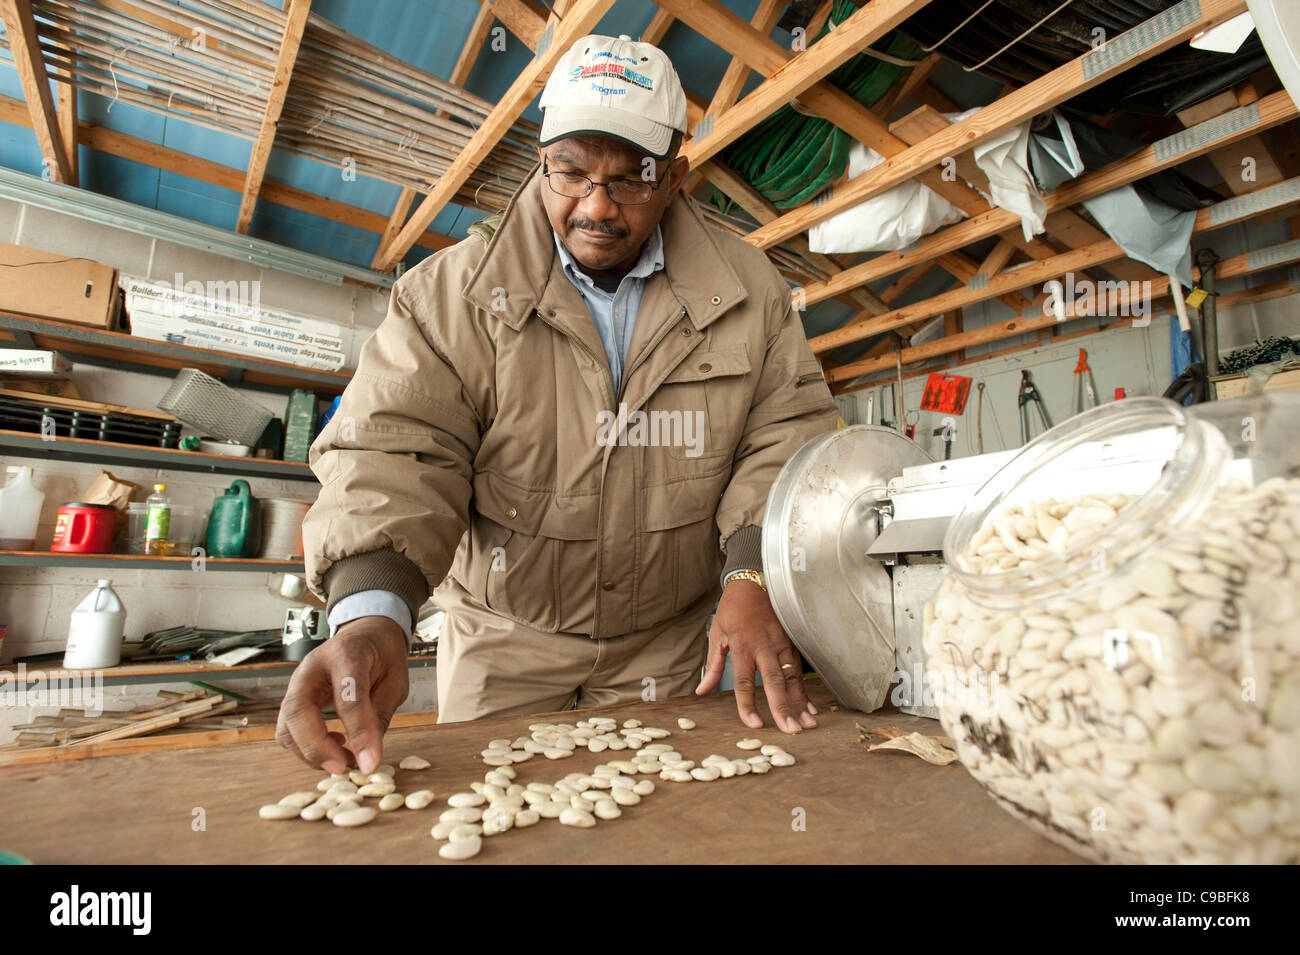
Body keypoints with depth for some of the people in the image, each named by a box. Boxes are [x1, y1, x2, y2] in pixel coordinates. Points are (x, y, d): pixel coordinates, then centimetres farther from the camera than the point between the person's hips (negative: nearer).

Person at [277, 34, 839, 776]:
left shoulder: (749, 289, -4)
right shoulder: (456, 290, -10)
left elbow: (788, 436, -6)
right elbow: (397, 448, -18)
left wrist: (754, 575, -21)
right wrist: (373, 610, -35)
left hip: (669, 646, 2)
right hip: (503, 640, -1)